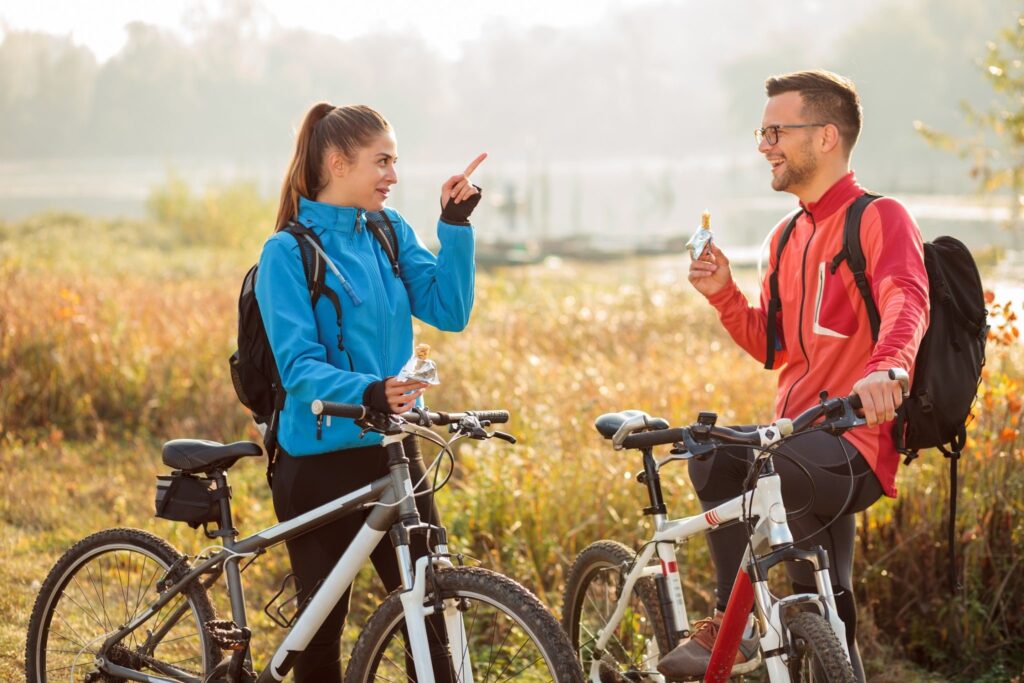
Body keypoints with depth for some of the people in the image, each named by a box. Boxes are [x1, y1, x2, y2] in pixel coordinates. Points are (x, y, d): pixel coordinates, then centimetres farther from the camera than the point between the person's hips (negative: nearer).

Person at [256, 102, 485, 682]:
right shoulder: (288, 253, -11)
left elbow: (449, 310, -2)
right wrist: (366, 391, -36)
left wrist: (456, 227, -11)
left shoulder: (390, 231, 7)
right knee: (322, 629, 6)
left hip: (393, 450, 5)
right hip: (322, 462, -5)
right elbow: (299, 367, -18)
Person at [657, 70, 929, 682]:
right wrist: (724, 294, 5)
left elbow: (906, 301, -28)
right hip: (798, 438, 8)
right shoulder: (788, 235, 20)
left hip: (853, 446, -8)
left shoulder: (881, 219, -6)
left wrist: (885, 366, -49)